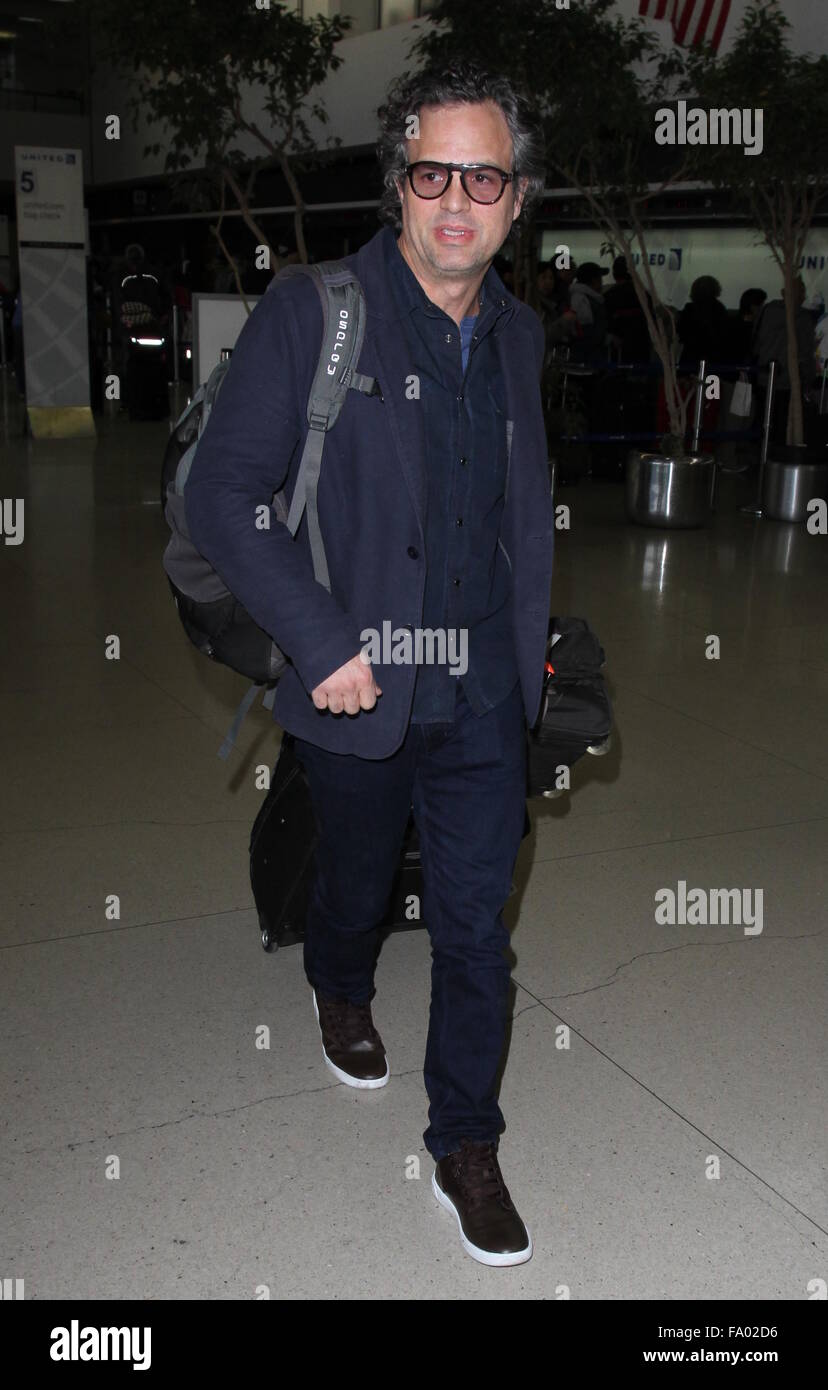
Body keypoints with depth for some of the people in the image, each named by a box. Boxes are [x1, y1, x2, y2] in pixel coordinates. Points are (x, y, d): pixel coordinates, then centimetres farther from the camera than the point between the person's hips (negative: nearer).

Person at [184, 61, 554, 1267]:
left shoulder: (518, 333, 5)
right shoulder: (310, 313, -12)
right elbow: (223, 495, -15)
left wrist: (529, 644, 14)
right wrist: (322, 644, -20)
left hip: (483, 696, 3)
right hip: (358, 688, -3)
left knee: (477, 923, 6)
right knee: (356, 883, 21)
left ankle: (466, 1146, 25)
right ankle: (341, 993, 55)